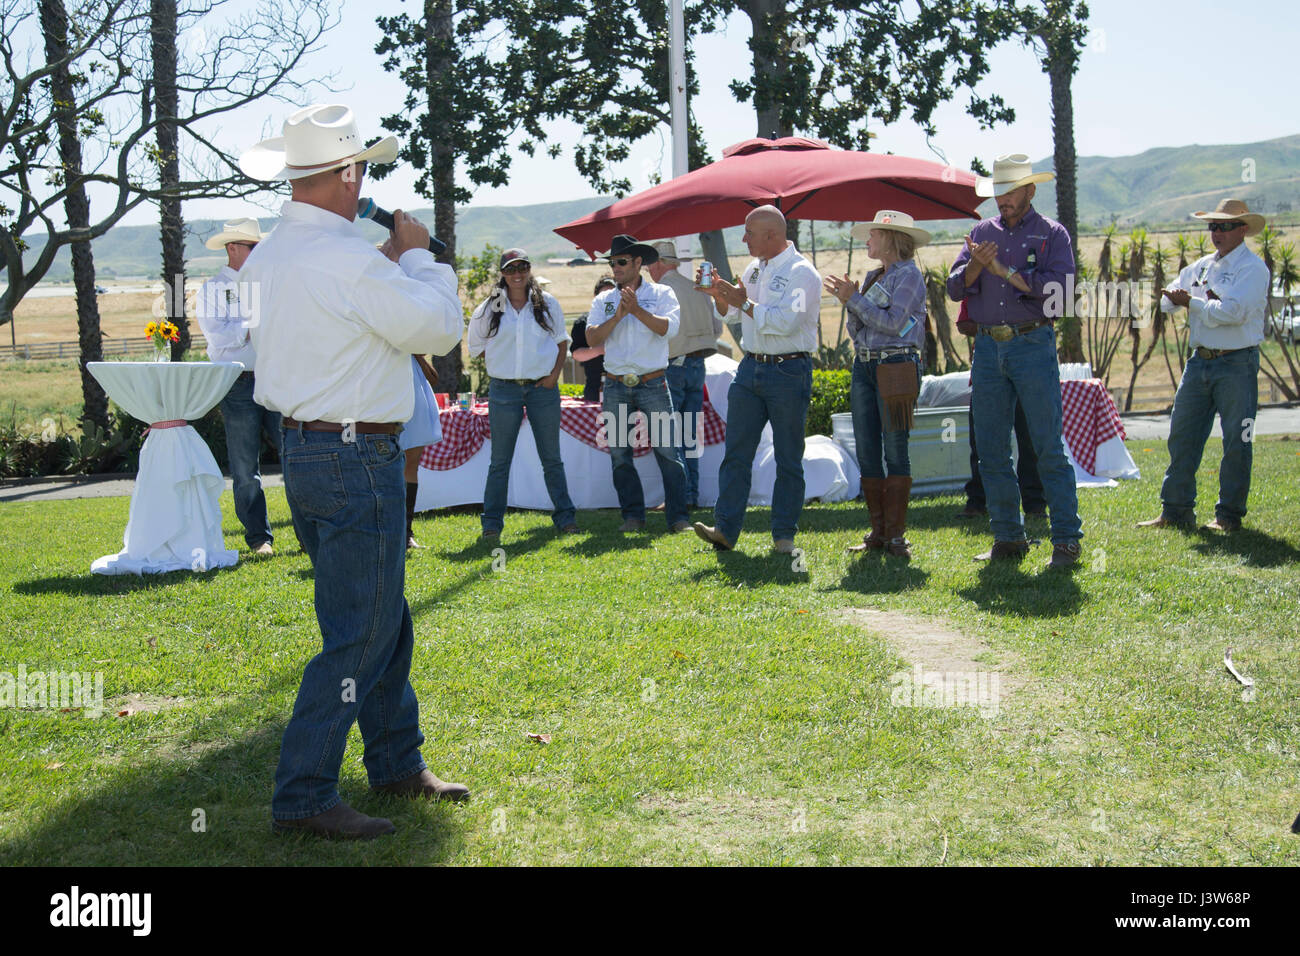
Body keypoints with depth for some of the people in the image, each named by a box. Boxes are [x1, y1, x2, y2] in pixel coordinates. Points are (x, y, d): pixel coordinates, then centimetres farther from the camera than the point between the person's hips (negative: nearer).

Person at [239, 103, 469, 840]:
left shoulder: (268, 257, 9)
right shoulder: (347, 258, -20)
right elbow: (439, 328, -12)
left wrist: (391, 260, 14)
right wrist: (415, 252, 1)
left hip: (304, 449, 10)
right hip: (356, 460, -10)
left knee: (385, 620, 20)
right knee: (358, 634, -2)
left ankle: (398, 763, 32)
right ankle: (304, 798, 3)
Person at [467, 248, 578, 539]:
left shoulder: (547, 304, 5)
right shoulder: (489, 308, 3)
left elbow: (562, 341, 12)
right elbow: (477, 346, 14)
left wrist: (555, 373, 0)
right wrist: (502, 362, 5)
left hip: (543, 387, 0)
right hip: (504, 389, 0)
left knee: (551, 457, 6)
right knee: (500, 460, 2)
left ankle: (564, 517, 13)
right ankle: (492, 522, 9)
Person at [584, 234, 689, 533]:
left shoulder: (661, 293, 6)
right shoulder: (603, 301, 12)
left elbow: (668, 328, -11)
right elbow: (593, 337, -1)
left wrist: (637, 310, -18)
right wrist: (618, 316, -12)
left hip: (653, 384, -3)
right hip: (616, 387, 3)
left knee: (668, 452, -7)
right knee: (619, 454, 4)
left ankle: (678, 517, -2)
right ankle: (633, 515, 14)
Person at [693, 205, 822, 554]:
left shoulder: (802, 273, -10)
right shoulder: (754, 268, 15)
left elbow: (785, 322, -22)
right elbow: (732, 314, 22)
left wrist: (744, 302, -18)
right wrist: (718, 293, 4)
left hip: (788, 371, -7)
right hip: (750, 368, 7)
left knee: (788, 458, 2)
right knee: (736, 451, 1)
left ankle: (784, 535, 8)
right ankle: (725, 529, 1)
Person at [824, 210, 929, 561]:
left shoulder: (909, 275, -4)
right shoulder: (872, 277, 18)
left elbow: (892, 322, -16)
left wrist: (854, 299, -11)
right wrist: (848, 299, 0)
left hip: (896, 366, -8)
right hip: (864, 365, 8)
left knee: (895, 451, -6)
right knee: (867, 453, 5)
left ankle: (896, 534, -1)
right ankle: (878, 532, 12)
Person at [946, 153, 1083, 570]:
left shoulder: (1052, 234, 3)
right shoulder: (982, 232, 15)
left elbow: (1059, 289, -12)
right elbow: (955, 288, 7)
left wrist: (1004, 271, -12)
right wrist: (976, 265, -12)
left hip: (1033, 345, -4)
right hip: (988, 347, 5)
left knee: (1049, 447, -6)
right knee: (991, 449, 5)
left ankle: (1066, 540, -1)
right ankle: (1008, 538, 15)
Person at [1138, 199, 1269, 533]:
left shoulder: (1252, 267, -6)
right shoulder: (1201, 266, 16)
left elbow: (1234, 311, -19)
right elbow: (1167, 298, 12)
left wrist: (1192, 304, -8)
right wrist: (1209, 304, -7)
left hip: (1236, 364, -7)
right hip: (1199, 361, 7)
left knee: (1236, 443, -2)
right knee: (1181, 436, 6)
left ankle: (1229, 515, 8)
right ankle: (1176, 511, 14)